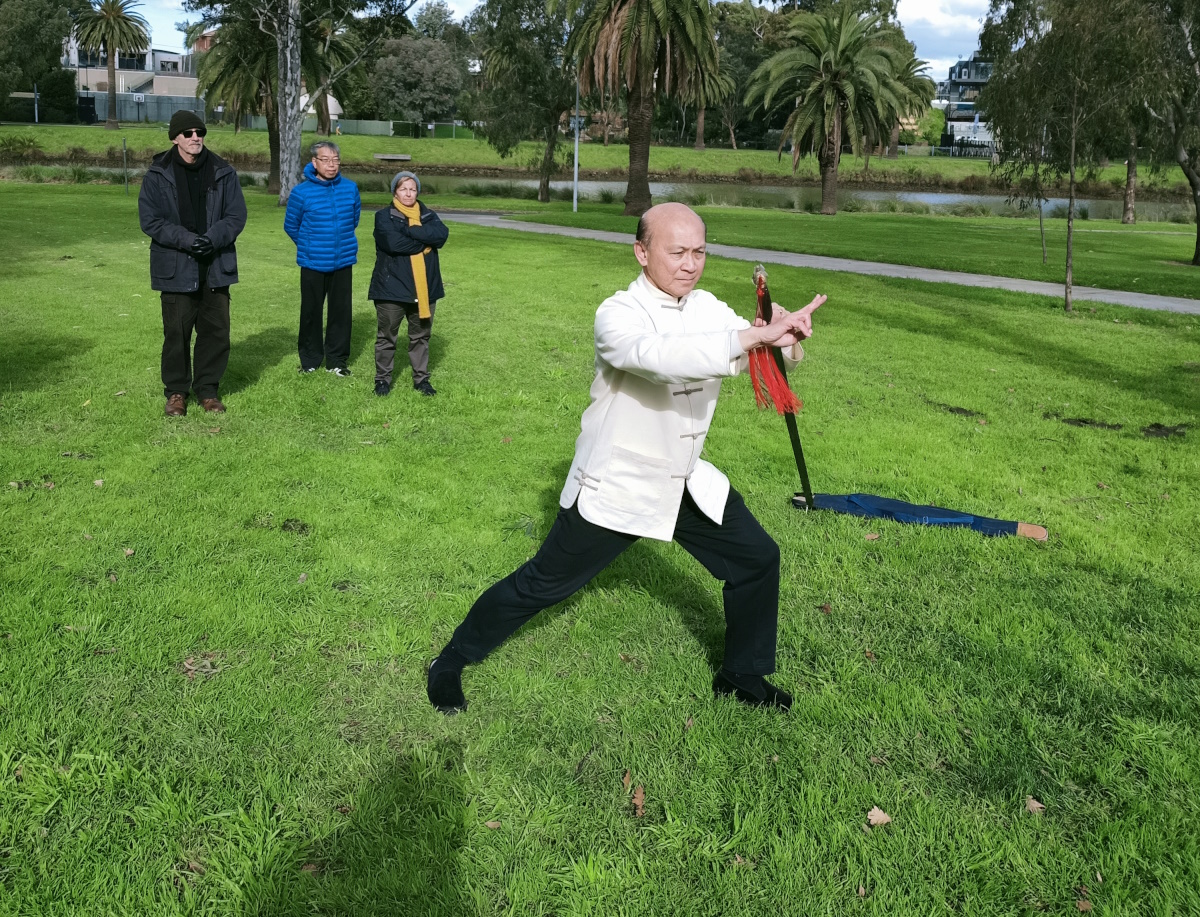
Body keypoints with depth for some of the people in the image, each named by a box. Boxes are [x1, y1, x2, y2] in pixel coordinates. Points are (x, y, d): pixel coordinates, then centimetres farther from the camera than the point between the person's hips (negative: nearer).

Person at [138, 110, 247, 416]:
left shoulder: (223, 172, 3)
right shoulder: (157, 175, -2)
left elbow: (237, 216, 2)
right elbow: (149, 219, -5)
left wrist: (212, 238, -15)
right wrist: (187, 240, -17)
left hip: (216, 266, 2)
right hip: (176, 267, -2)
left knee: (216, 331, 6)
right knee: (176, 332, 3)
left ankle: (208, 389, 21)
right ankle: (176, 391, 18)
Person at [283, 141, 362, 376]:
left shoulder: (350, 188, -2)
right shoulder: (302, 192, -10)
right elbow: (291, 226, 4)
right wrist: (309, 246, 13)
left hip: (343, 262, 2)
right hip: (313, 264, -2)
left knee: (341, 311, 5)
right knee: (311, 311, 7)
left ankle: (337, 360, 17)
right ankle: (310, 359, 21)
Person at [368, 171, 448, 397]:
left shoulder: (428, 215, 9)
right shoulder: (384, 216, -2)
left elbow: (442, 234, -13)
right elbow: (394, 242, -21)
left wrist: (410, 229, -17)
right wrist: (425, 240, -12)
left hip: (424, 289, 4)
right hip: (392, 288, -3)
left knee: (421, 336, 12)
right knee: (387, 336, 6)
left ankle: (421, 379, 23)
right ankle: (383, 379, 18)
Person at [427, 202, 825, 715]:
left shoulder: (708, 309, 0)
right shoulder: (619, 315, -20)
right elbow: (659, 356, -42)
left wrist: (786, 338, -32)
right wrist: (754, 335, -46)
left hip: (687, 482, 6)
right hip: (613, 489, -6)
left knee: (757, 560, 8)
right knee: (540, 585, 3)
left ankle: (742, 677, 30)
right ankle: (450, 663, 23)